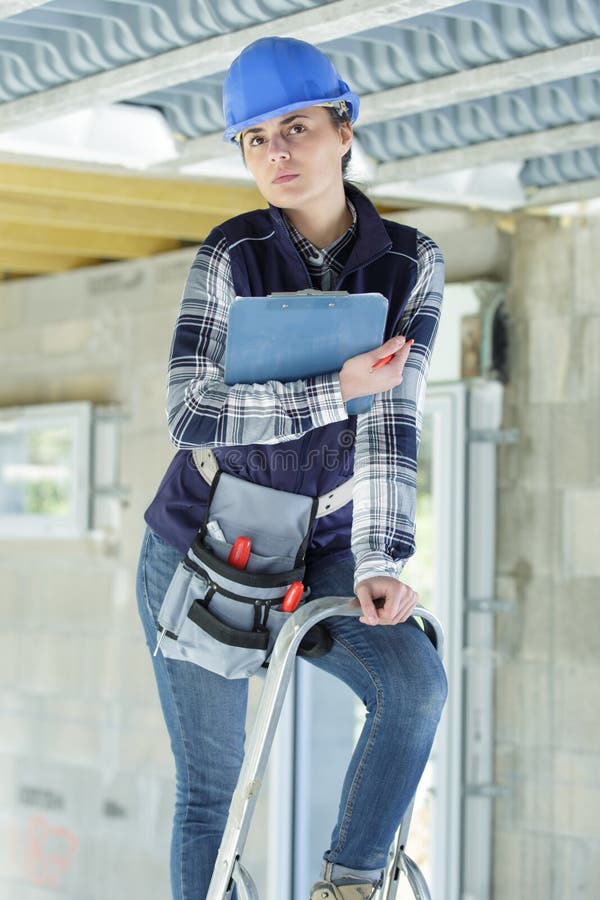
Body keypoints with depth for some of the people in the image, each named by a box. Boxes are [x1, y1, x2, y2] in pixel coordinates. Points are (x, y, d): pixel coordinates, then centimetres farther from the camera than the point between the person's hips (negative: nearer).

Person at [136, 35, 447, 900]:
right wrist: (335, 388, -29)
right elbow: (190, 413, -22)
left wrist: (380, 562, -24)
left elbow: (394, 418, -14)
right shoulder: (231, 255, -11)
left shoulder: (410, 263, -6)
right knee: (211, 782, 1)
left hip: (322, 551, 1)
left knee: (417, 685, -24)